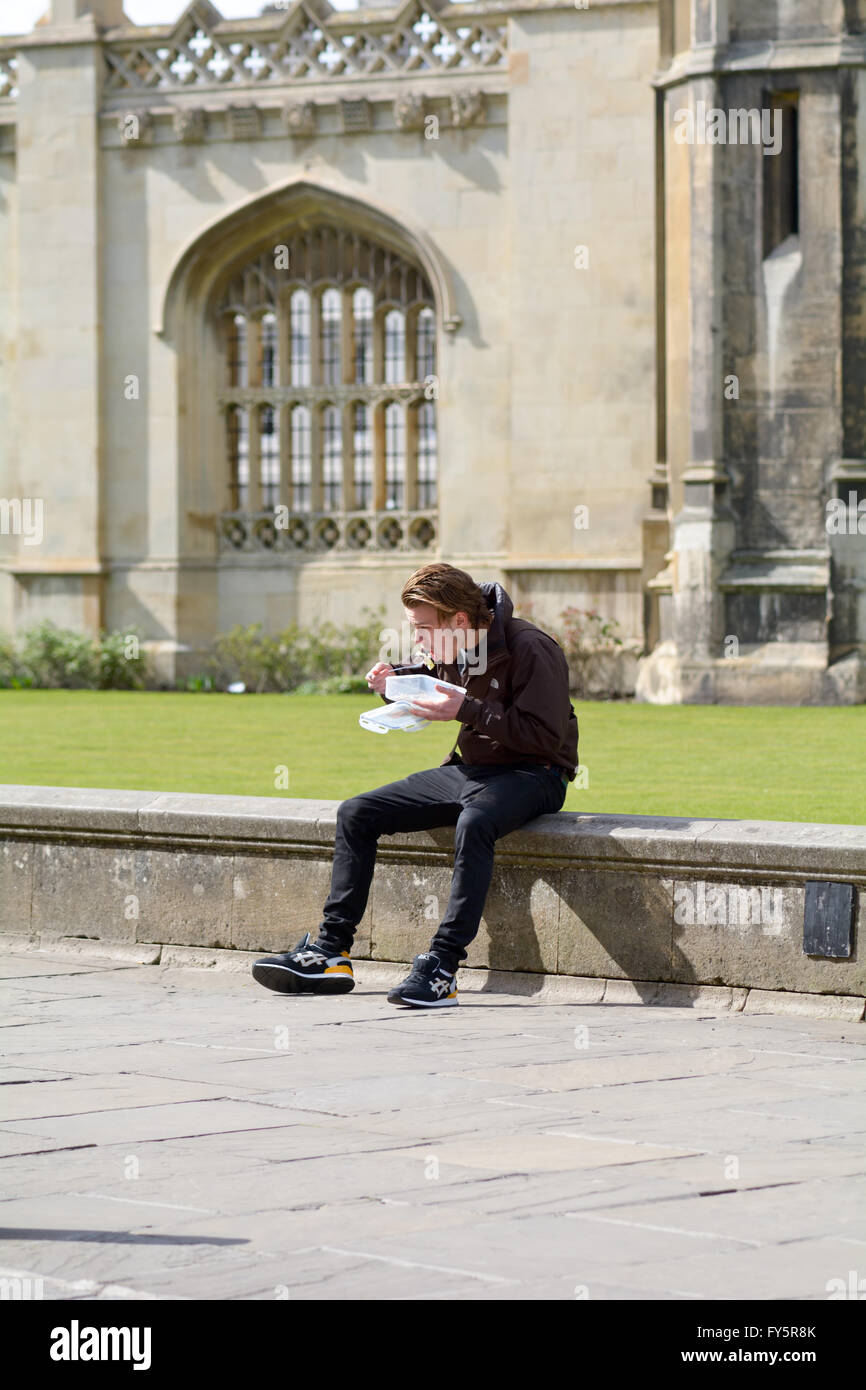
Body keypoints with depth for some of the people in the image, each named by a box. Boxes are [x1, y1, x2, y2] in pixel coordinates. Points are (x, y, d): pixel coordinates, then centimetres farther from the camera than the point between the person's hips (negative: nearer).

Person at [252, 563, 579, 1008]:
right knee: (355, 814, -2)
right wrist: (393, 679, 3)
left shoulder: (530, 649, -20)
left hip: (532, 775, -8)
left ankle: (442, 965, -41)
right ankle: (330, 951, -4)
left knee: (473, 823, -41)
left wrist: (465, 711, -25)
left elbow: (546, 737, -24)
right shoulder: (450, 649, 3)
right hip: (469, 768, 8)